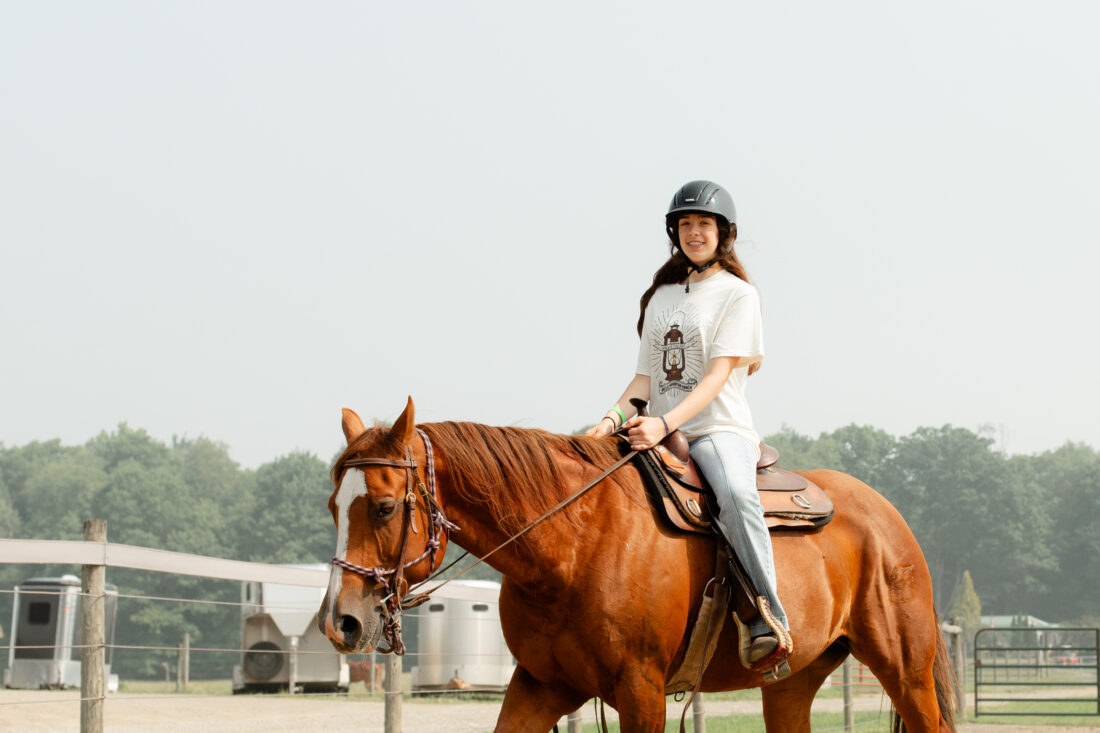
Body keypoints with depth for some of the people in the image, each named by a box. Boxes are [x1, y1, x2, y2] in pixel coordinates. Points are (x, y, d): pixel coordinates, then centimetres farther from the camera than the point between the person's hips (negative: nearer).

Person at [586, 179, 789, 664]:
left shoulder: (738, 295, 2)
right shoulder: (662, 296, 19)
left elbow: (717, 376, -10)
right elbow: (646, 377, 15)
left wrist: (665, 424, -25)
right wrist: (614, 418, -6)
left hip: (719, 429, -6)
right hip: (659, 435, 6)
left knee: (735, 494, -37)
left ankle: (769, 619, -38)